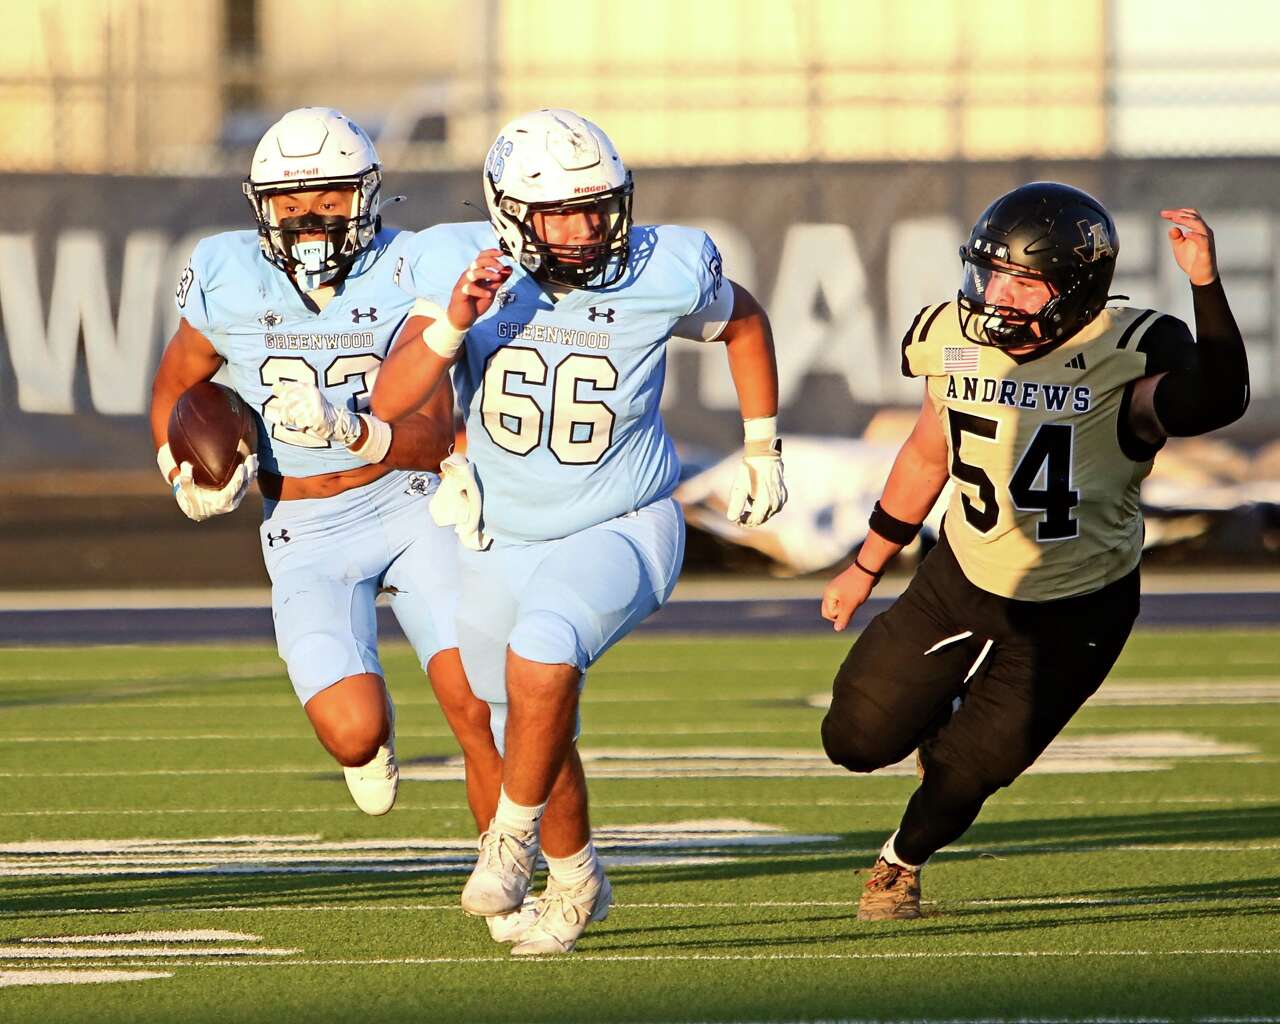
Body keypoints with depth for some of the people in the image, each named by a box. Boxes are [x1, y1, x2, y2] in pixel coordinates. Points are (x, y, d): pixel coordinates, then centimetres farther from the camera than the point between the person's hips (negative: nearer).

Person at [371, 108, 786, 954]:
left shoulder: (662, 275, -17)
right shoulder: (464, 270, -15)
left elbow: (743, 324, 6)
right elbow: (391, 402, -22)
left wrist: (764, 449, 10)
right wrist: (453, 324, -37)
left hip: (621, 530, -3)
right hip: (507, 540, 3)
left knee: (543, 654, -33)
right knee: (539, 739, 17)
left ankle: (513, 835, -13)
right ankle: (576, 881, 44)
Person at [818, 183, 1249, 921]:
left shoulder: (1126, 360, -26)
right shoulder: (958, 342, -9)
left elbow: (1219, 400, -48)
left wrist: (1205, 282, -60)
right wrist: (866, 568, 17)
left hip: (1073, 613, -4)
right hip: (962, 583, 4)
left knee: (964, 774, -1)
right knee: (858, 739, 4)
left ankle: (903, 863, 33)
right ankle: (947, 712, 38)